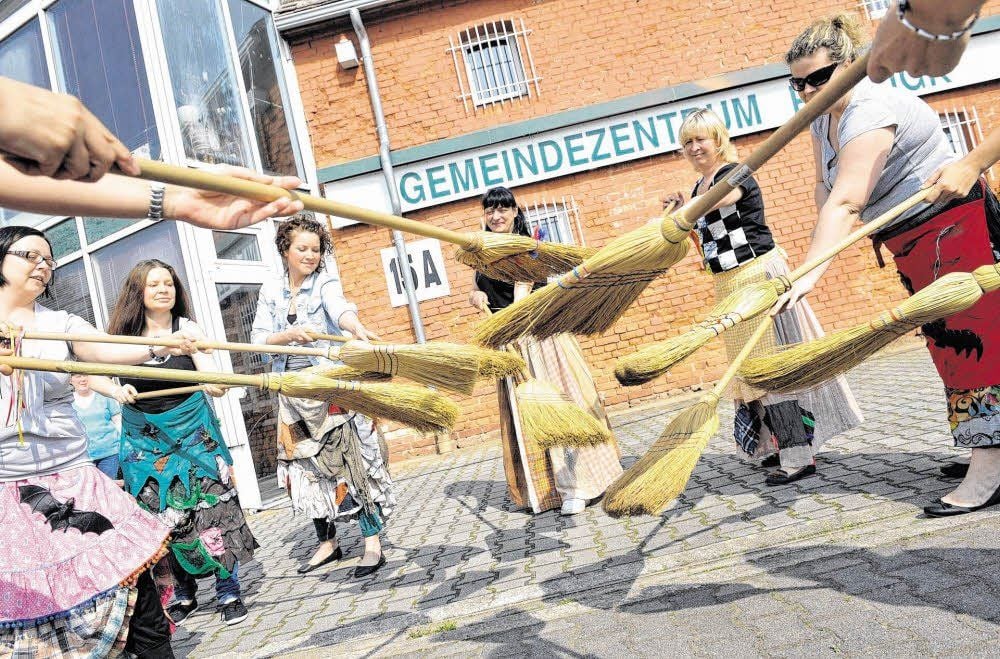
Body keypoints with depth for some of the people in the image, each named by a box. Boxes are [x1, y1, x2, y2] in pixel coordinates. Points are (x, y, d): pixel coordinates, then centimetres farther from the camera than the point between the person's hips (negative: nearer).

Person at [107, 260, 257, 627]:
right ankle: (183, 595, 22)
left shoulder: (188, 329, -6)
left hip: (191, 431, -2)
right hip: (143, 437, 2)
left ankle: (229, 593, 6)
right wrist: (119, 388, -21)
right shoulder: (124, 332, 0)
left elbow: (213, 380, -15)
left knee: (210, 508, -5)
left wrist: (214, 385, -38)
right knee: (161, 518, 6)